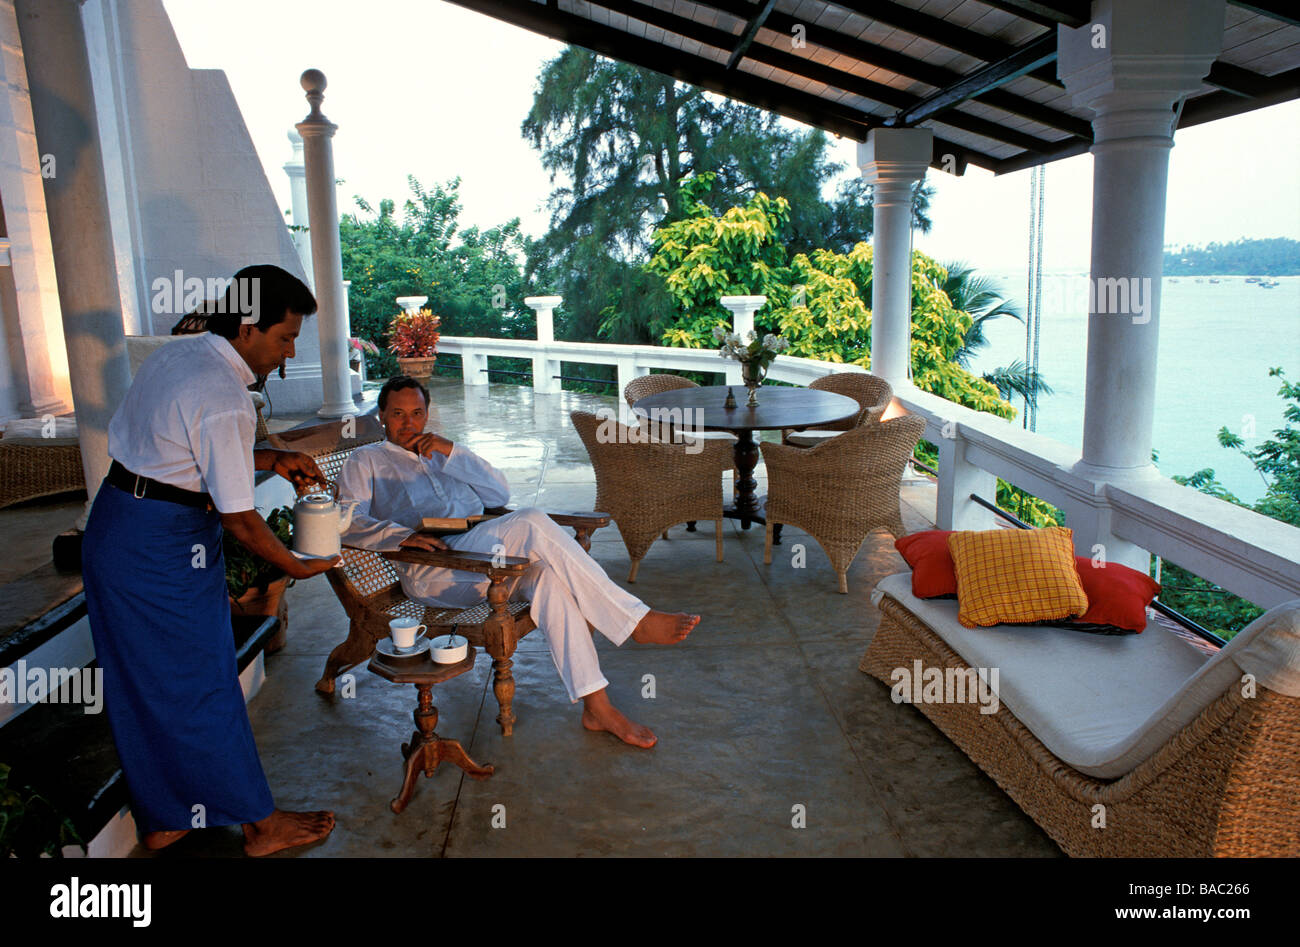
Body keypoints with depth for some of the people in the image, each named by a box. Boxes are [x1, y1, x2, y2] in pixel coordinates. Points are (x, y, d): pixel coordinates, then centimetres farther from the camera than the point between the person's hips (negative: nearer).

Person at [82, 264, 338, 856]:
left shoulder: (178, 353, 5)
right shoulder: (225, 402, -24)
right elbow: (238, 518, -19)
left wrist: (271, 461, 9)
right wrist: (296, 566, -4)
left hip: (113, 529, 10)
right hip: (164, 551, -10)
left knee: (142, 685, 19)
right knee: (201, 687, 3)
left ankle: (160, 820, 36)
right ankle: (261, 826, 20)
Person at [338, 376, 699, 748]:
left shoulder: (442, 453, 30)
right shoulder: (366, 460, 18)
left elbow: (499, 494, 15)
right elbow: (348, 522, -1)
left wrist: (451, 452, 3)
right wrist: (403, 535, -19)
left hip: (484, 554, 5)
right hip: (430, 572, -5)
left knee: (546, 572, -29)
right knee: (530, 523, -29)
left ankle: (597, 705, -31)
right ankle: (636, 620, -29)